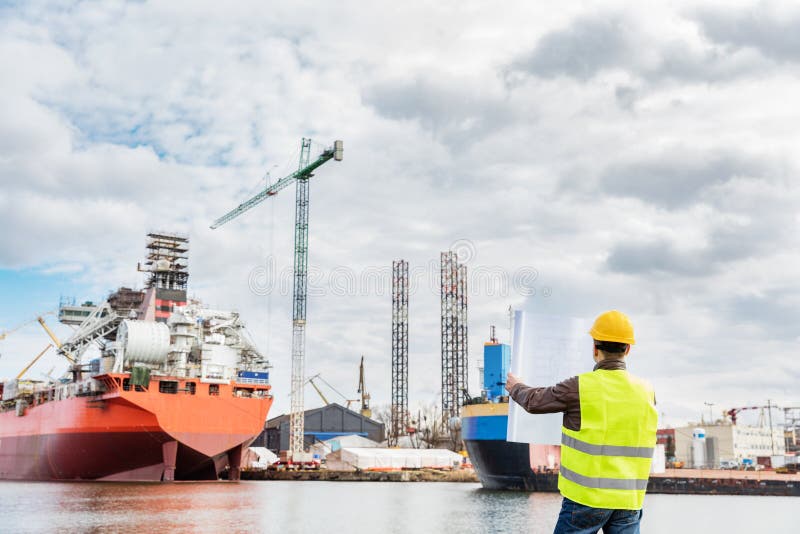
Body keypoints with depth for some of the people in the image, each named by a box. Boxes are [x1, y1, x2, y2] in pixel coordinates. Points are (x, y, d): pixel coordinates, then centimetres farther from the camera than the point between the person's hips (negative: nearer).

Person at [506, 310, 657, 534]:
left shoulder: (580, 387, -12)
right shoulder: (646, 392, 3)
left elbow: (535, 402, 2)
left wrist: (516, 387, 24)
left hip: (587, 497, -4)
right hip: (629, 500, 4)